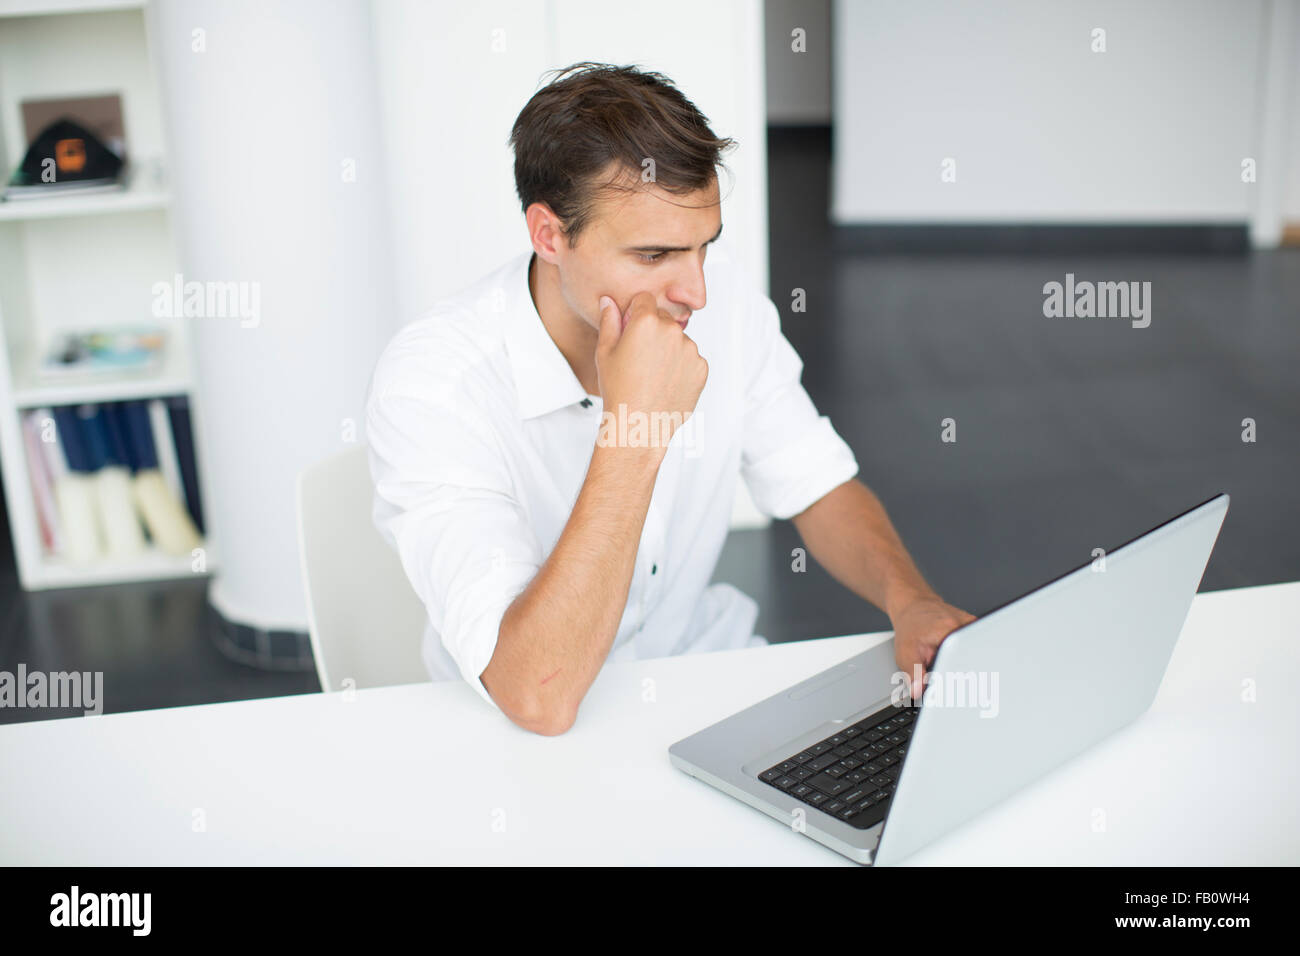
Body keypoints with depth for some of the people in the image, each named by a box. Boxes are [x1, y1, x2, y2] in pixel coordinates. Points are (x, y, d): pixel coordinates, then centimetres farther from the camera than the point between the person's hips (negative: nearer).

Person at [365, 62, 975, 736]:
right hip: (521, 745, -2)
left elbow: (821, 490, 2)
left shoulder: (722, 297, -9)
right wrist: (634, 426, -38)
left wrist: (911, 601, -18)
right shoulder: (431, 384, -27)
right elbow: (538, 697, -35)